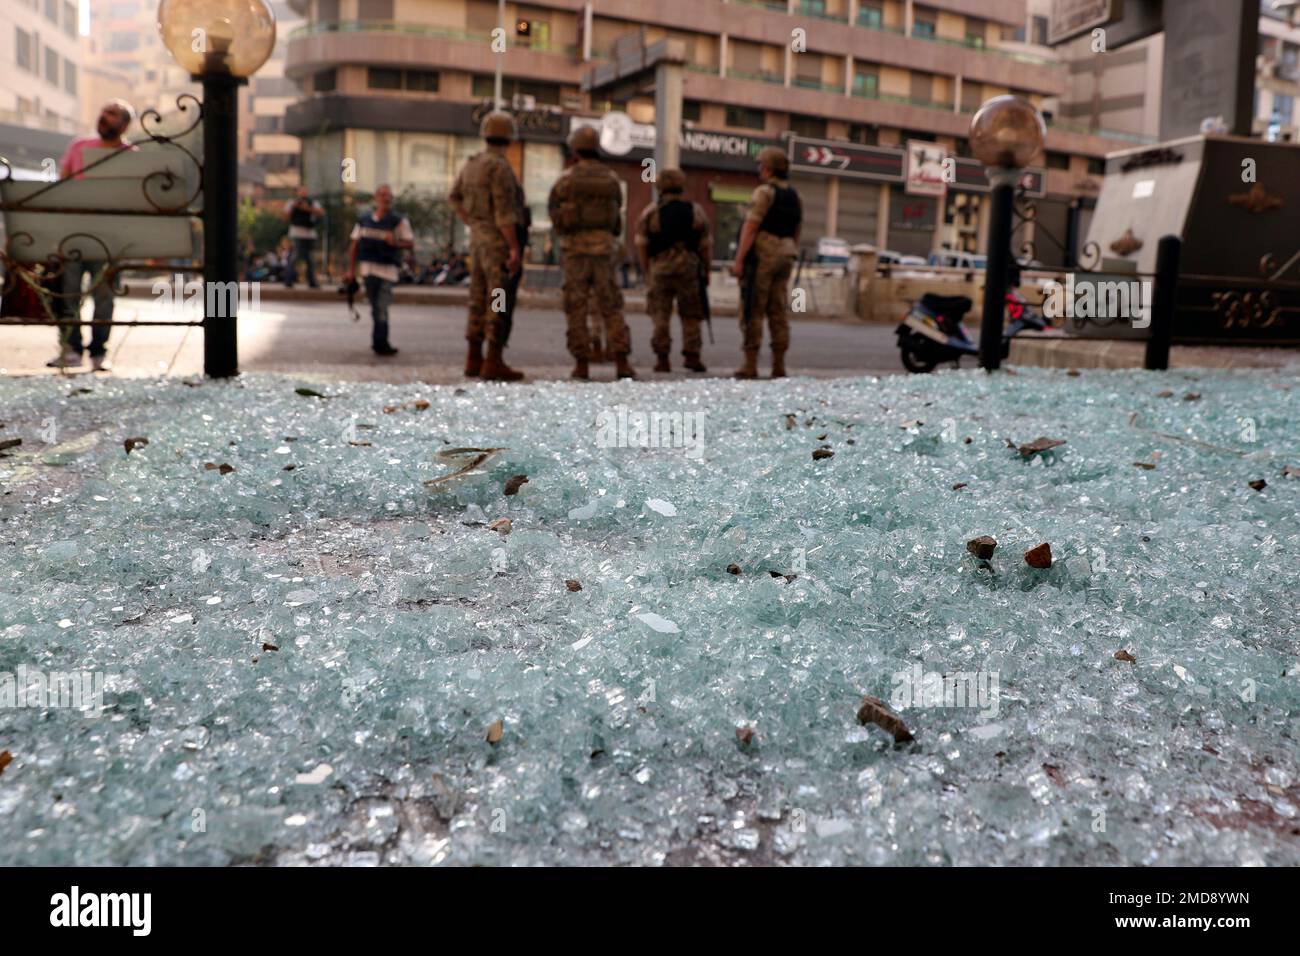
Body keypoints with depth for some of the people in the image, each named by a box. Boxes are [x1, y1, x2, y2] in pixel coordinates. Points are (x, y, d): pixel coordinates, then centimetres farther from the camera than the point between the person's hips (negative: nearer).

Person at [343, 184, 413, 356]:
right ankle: (380, 342, 18)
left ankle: (380, 342, -6)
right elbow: (354, 245, 12)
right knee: (375, 308, 9)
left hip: (387, 269, -3)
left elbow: (410, 242, -2)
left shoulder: (399, 221, 1)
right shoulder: (364, 219, 10)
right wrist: (351, 269, 7)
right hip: (367, 268, 3)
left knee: (381, 308, -10)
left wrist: (395, 243, -22)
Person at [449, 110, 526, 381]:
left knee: (480, 299, 9)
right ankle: (494, 363, -10)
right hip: (498, 240, -9)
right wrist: (515, 249, -22)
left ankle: (474, 359, 11)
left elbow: (455, 197, 26)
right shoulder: (500, 167, -15)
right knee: (499, 301, -8)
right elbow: (504, 210, -21)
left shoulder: (473, 162, 13)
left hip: (478, 239, 9)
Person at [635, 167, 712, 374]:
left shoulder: (650, 212, 2)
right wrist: (706, 269, 12)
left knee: (661, 315, 6)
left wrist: (646, 272, 7)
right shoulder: (696, 211, 5)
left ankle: (662, 359, 3)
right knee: (691, 314, 9)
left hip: (659, 267, 0)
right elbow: (706, 245, 4)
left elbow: (641, 245, 0)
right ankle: (691, 355, 3)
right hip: (689, 267, 0)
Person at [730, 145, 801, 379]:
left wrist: (739, 260, -18)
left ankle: (750, 365, -7)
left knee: (753, 311, -5)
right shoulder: (794, 197, 16)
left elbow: (750, 227, -16)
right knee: (779, 311, 6)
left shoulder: (764, 192, -9)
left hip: (761, 255, -7)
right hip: (784, 256, 7)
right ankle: (779, 366, 4)